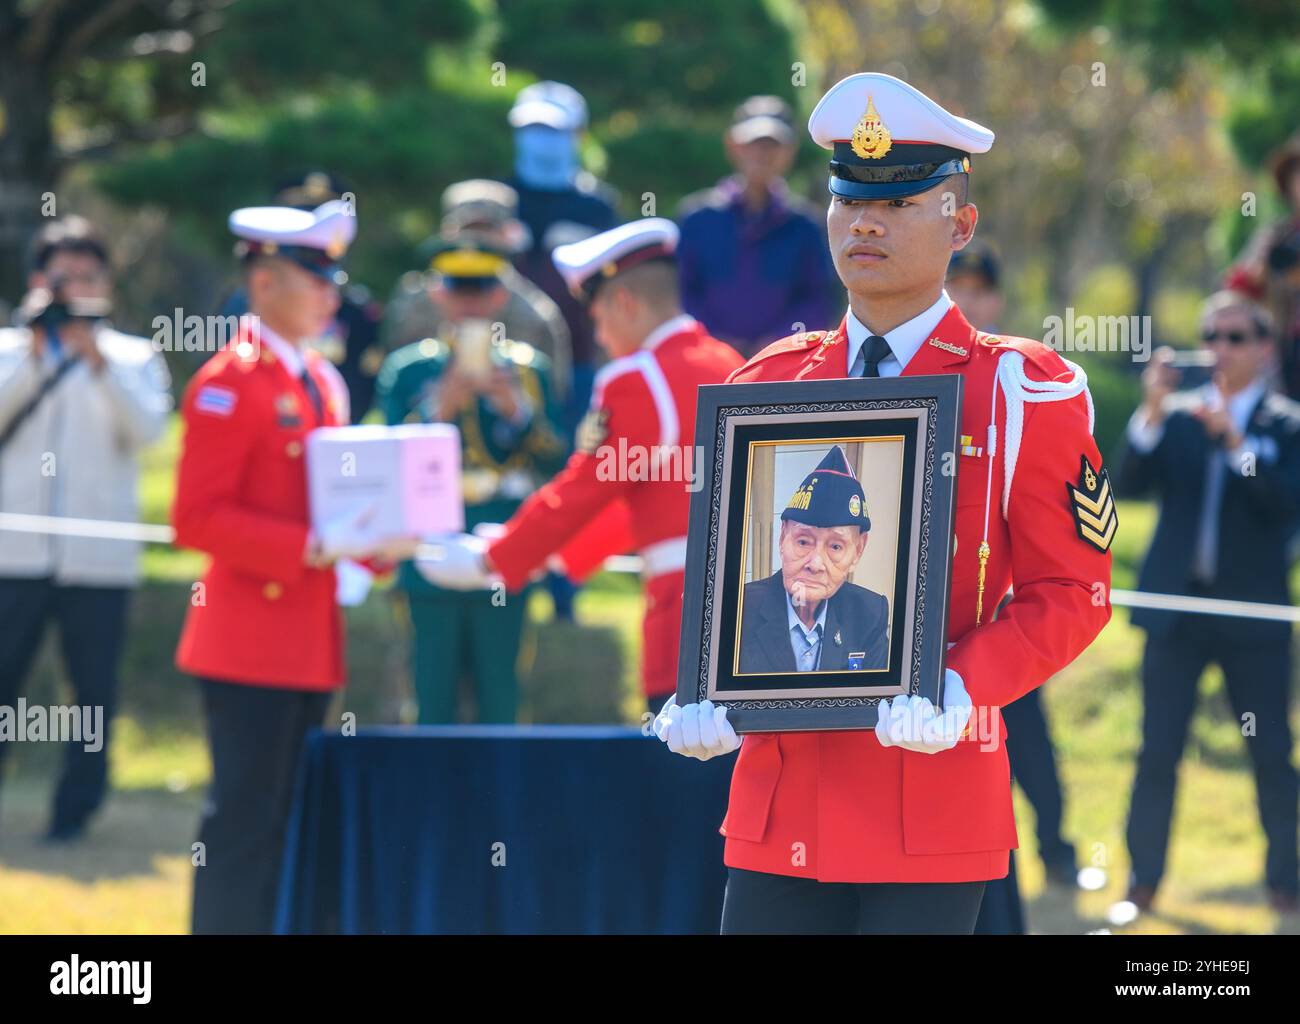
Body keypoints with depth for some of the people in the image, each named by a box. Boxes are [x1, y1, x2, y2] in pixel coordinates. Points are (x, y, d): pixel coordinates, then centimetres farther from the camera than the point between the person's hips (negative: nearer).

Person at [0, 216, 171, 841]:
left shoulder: (133, 358, 10)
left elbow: (147, 430, -7)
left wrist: (100, 363, -16)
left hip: (99, 556, 0)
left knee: (94, 691, 1)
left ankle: (74, 812, 8)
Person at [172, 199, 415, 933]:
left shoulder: (324, 382, 15)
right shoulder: (228, 386, -11)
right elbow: (199, 518, -17)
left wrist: (373, 541, 3)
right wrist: (313, 547, -22)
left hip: (310, 643, 9)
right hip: (250, 643, -9)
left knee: (289, 821, 10)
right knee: (245, 820, -8)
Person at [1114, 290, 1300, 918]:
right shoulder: (1178, 414, 5)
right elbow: (1130, 486, -6)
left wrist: (1234, 440, -23)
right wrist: (1152, 413, -18)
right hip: (1176, 606, 2)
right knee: (1158, 752, 1)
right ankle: (1143, 883, 6)